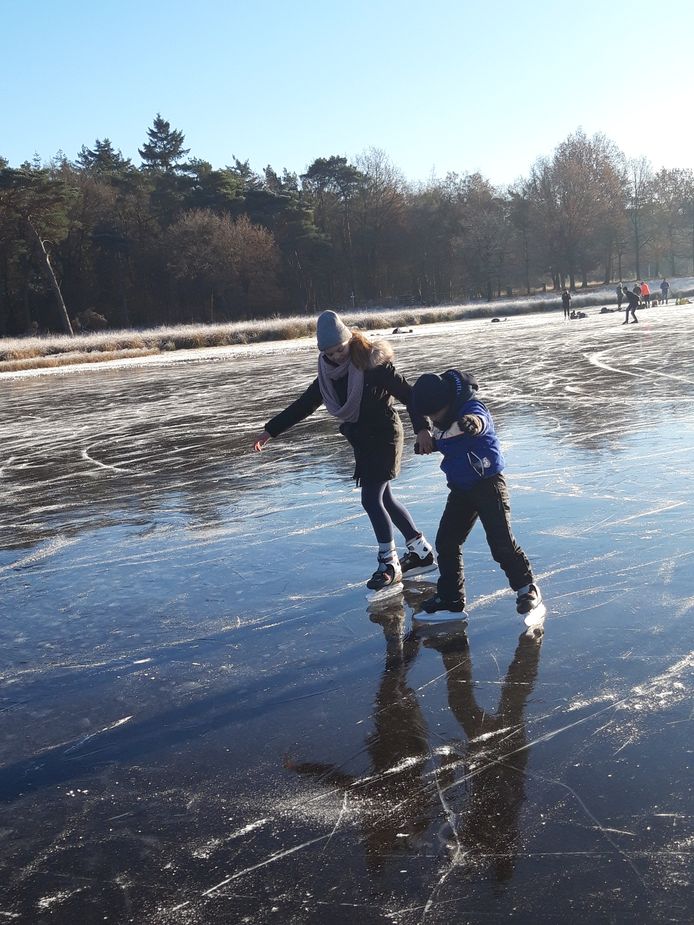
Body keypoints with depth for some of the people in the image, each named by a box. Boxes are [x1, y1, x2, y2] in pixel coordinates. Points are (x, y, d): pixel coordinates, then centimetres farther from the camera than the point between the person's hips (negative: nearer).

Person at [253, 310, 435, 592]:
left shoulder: (374, 364, -19)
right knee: (383, 498, 14)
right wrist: (271, 429, 8)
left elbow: (408, 394, -20)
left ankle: (389, 563, 7)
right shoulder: (330, 372, 2)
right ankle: (422, 552, 27)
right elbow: (304, 404, 9)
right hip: (362, 442, 8)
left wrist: (421, 428, -33)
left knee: (371, 499, -9)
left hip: (384, 438, -8)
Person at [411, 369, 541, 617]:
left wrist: (472, 423, -65)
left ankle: (527, 587, 11)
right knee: (446, 542, 6)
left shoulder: (471, 407, -21)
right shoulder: (443, 418, 3)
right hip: (460, 489, 8)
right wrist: (428, 439, 1)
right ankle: (450, 597, 18)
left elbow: (479, 421, -45)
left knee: (501, 543, -9)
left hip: (487, 483, -8)